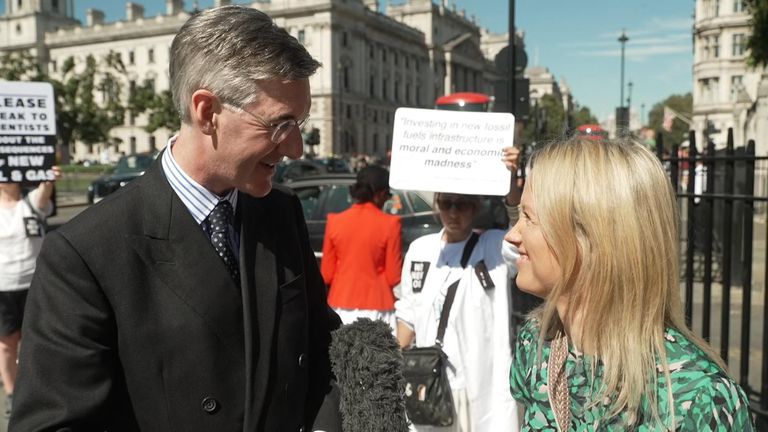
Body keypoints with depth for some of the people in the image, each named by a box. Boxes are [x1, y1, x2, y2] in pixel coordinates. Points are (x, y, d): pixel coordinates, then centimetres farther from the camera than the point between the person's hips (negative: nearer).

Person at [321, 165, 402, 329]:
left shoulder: (335, 221, -2)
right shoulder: (390, 224, -10)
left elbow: (326, 274, 3)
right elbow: (393, 277, -6)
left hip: (342, 305, 3)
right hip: (376, 307, -3)